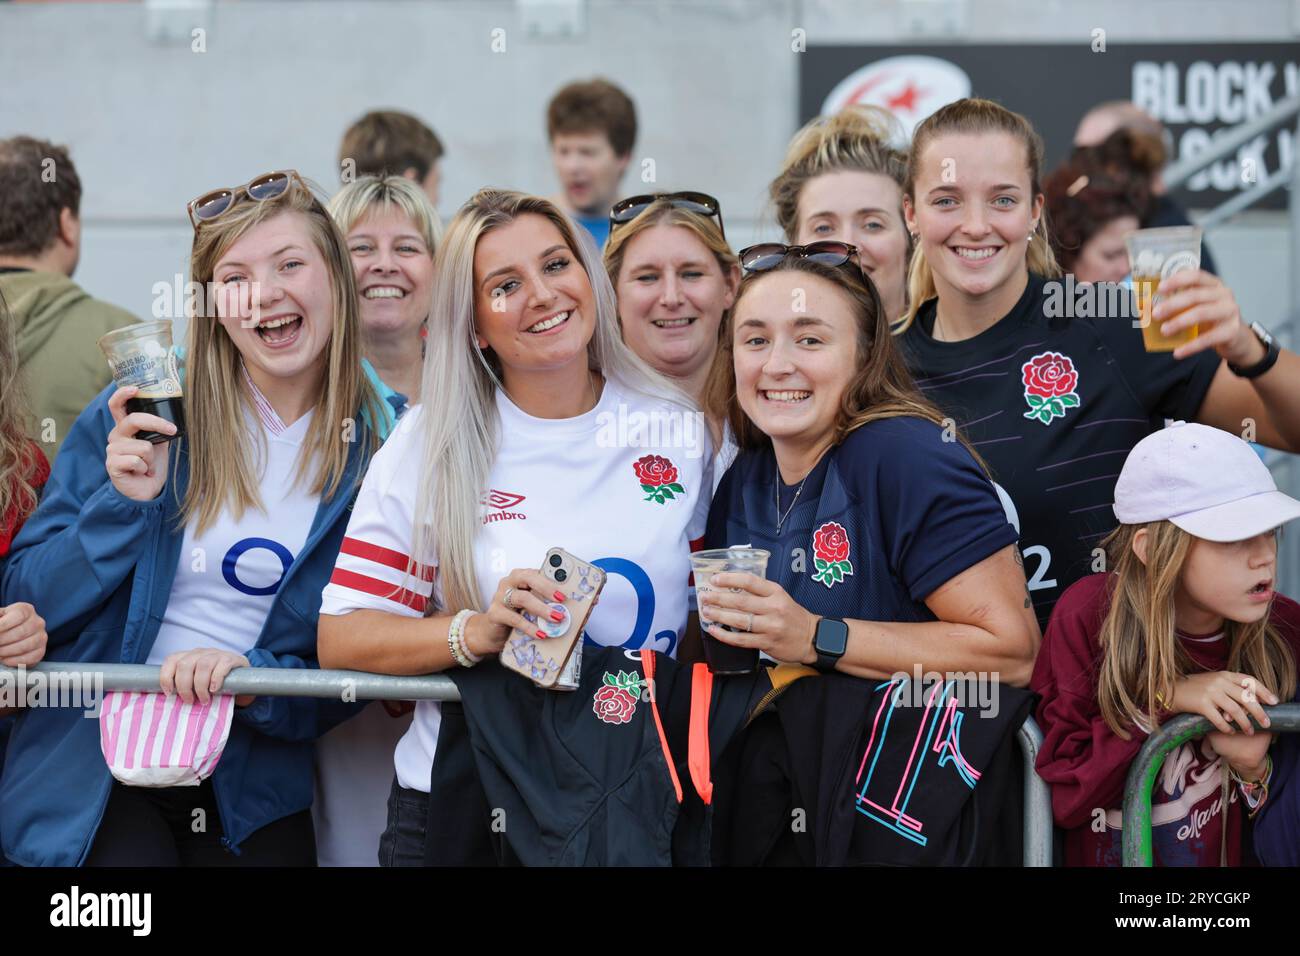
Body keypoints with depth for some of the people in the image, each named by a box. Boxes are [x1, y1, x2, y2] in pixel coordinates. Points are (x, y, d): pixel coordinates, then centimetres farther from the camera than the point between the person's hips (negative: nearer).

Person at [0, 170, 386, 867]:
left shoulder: (379, 446, 0)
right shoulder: (142, 409, -1)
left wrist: (256, 680, -15)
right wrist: (123, 505, -14)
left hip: (256, 794, 2)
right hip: (98, 765, -2)